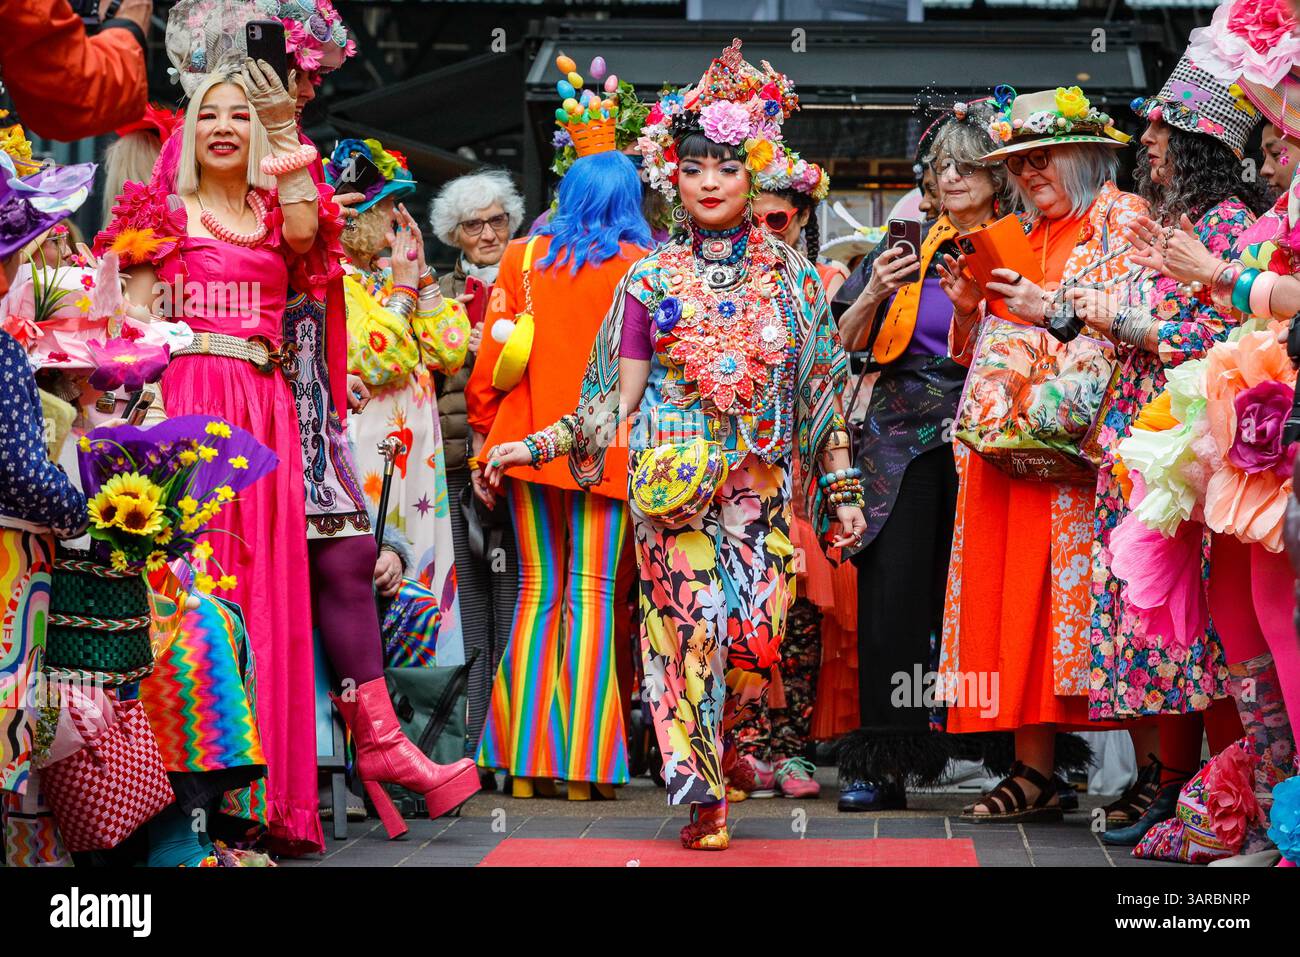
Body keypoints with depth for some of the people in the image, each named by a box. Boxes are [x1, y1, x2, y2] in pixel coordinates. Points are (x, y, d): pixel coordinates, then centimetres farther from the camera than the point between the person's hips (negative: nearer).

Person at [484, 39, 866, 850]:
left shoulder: (791, 275, 7)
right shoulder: (652, 281, 5)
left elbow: (821, 392, 9)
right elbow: (618, 402, 4)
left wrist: (843, 488, 6)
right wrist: (533, 447, -5)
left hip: (764, 484, 1)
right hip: (676, 482, -1)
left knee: (758, 636, -4)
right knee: (692, 625, -6)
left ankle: (717, 749, 24)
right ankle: (704, 795, 4)